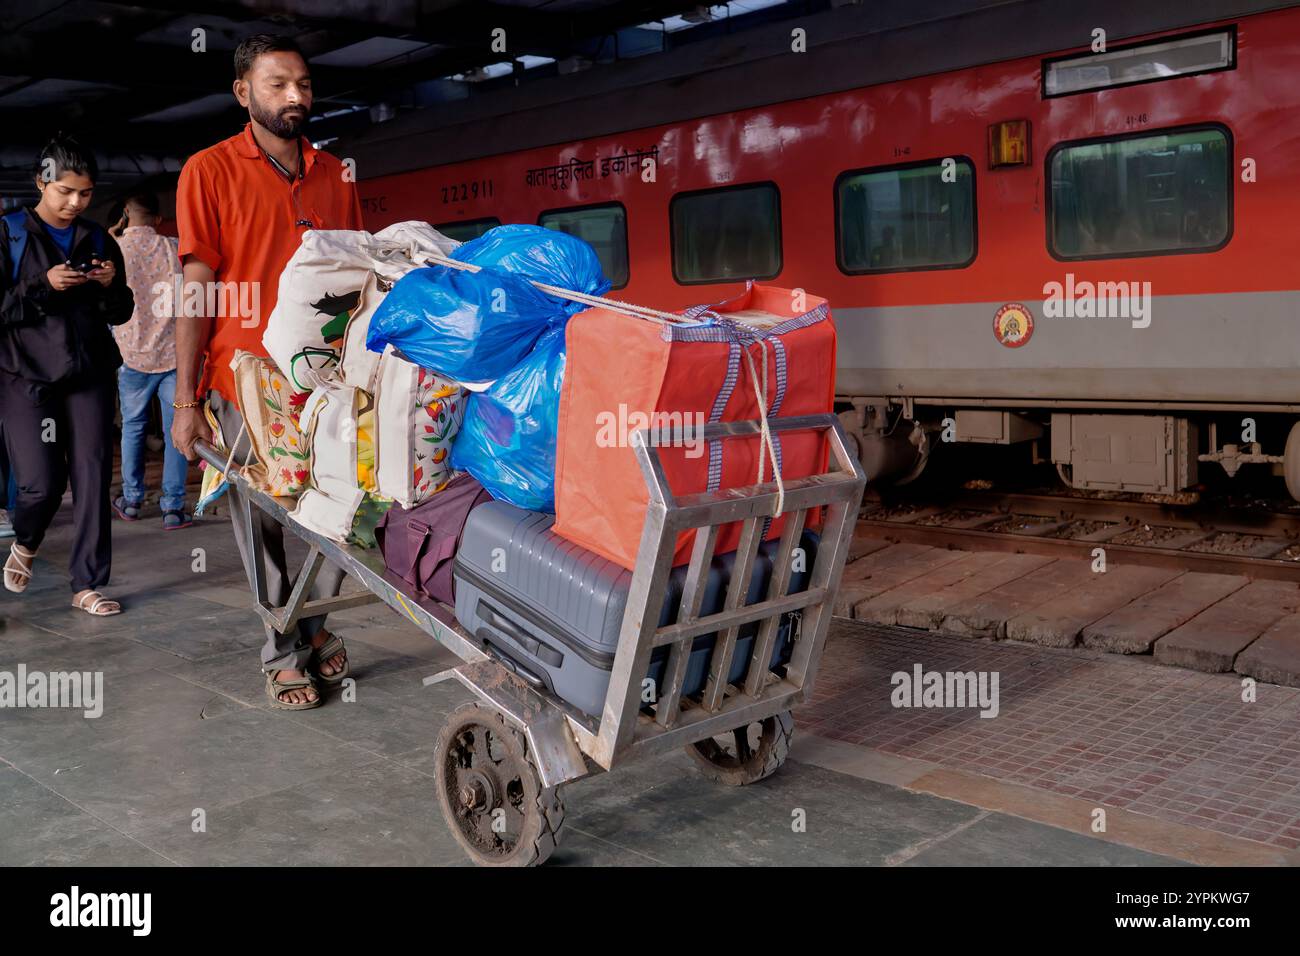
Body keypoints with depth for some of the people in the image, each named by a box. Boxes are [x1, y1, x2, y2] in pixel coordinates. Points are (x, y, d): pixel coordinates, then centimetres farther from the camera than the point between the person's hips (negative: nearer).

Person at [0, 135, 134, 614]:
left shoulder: (98, 239, 12)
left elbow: (121, 312, 16)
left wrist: (111, 285, -4)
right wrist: (43, 287, -18)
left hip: (89, 374, 3)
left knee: (93, 477, -1)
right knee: (42, 481, -9)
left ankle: (87, 584, 8)